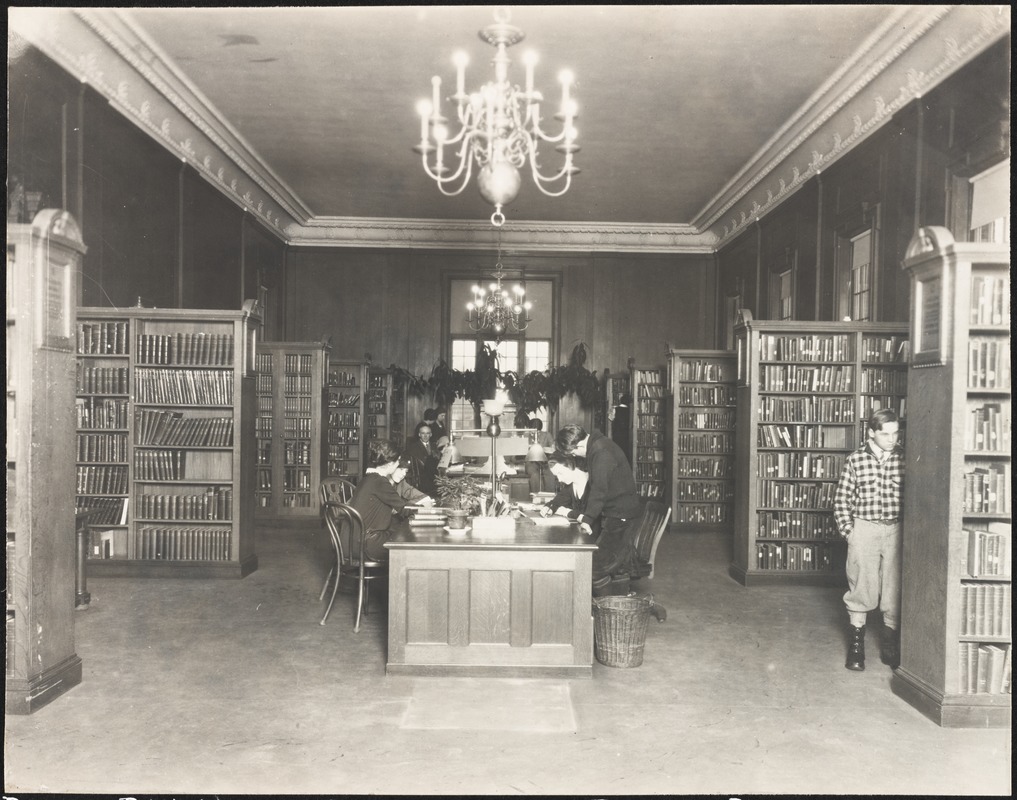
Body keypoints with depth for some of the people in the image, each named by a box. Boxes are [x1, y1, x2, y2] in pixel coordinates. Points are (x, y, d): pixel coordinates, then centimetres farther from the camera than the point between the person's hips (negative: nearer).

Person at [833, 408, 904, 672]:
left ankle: (890, 644, 20)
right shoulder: (855, 460, -3)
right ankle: (856, 645, 15)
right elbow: (842, 500, 1)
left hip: (896, 531, 2)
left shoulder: (904, 459, 2)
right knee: (861, 586, 3)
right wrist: (848, 531, -4)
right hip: (864, 529, -2)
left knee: (895, 589, 5)